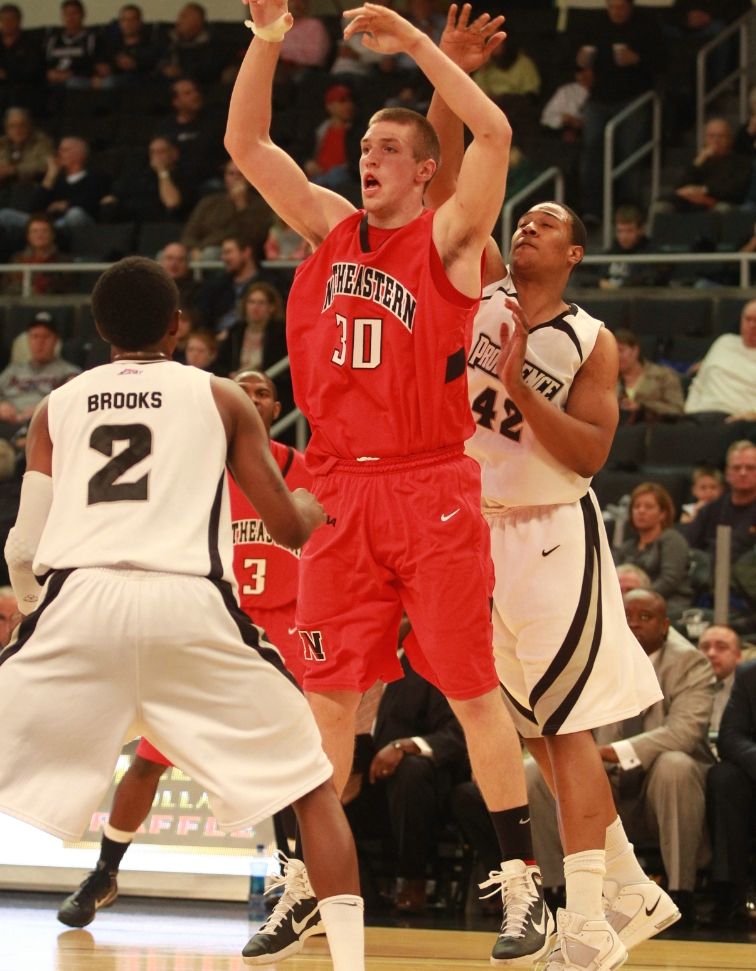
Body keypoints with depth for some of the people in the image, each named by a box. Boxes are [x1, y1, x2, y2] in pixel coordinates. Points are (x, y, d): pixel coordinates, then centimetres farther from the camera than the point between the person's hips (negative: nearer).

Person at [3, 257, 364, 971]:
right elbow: (288, 528, 16)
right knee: (312, 787, 16)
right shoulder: (220, 399, 17)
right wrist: (317, 501, 40)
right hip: (192, 605, 0)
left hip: (80, 603, 0)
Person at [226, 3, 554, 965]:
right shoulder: (329, 228, 13)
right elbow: (245, 143, 7)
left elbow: (495, 135, -17)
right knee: (328, 693, 6)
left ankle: (523, 883, 6)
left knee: (473, 689, -1)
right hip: (340, 489, 4)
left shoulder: (448, 238, 0)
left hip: (432, 488, -4)